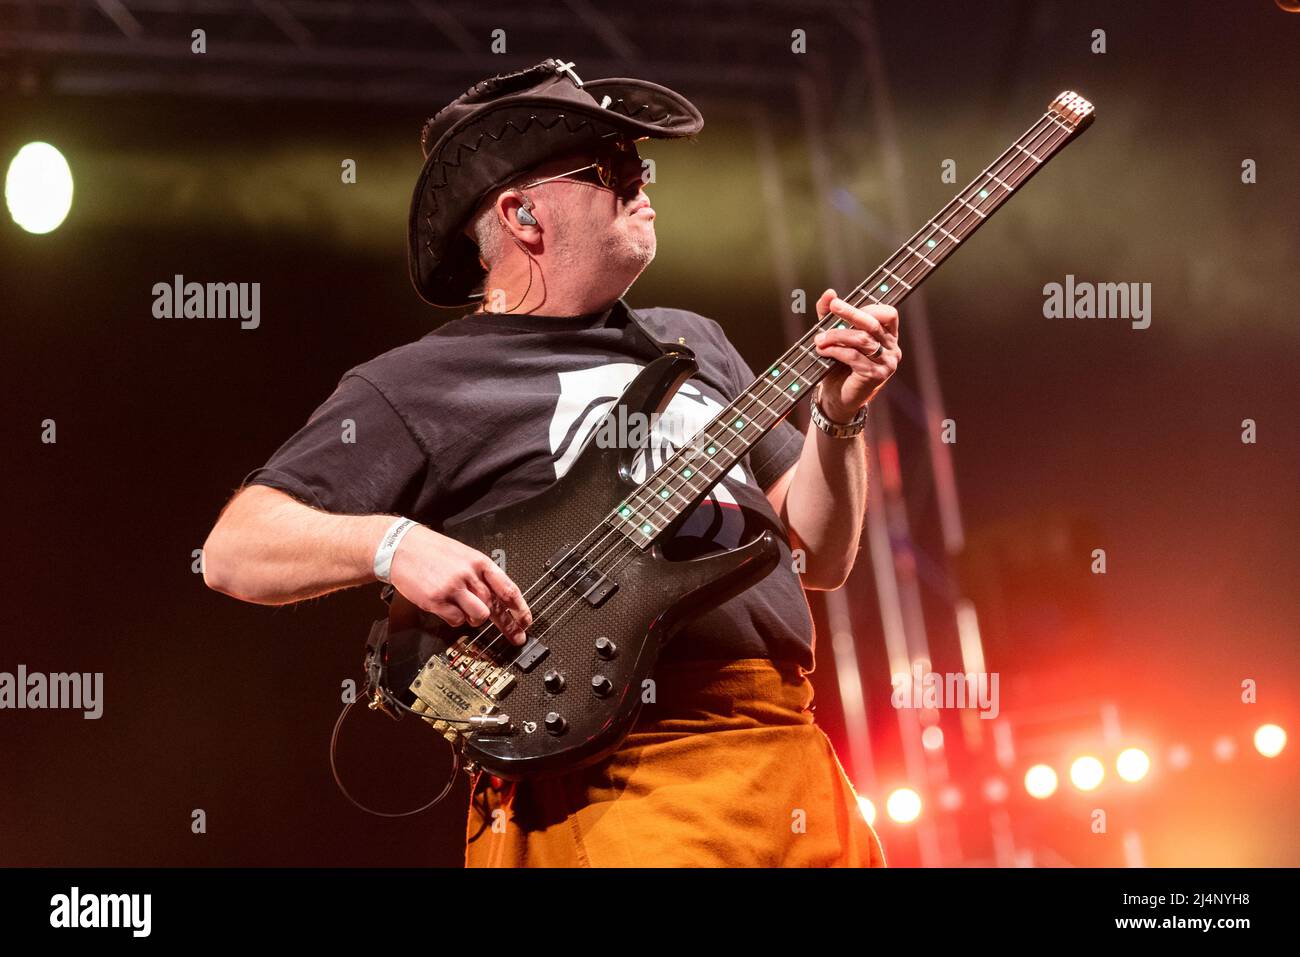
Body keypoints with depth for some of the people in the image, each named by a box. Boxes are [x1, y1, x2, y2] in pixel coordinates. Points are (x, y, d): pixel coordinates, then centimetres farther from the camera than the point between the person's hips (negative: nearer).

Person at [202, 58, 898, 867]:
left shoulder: (696, 345, 20)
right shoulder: (418, 387, 2)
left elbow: (819, 556, 20)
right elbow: (234, 551, -4)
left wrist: (841, 417, 3)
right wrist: (394, 542, -20)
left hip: (788, 760, 6)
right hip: (614, 782, -6)